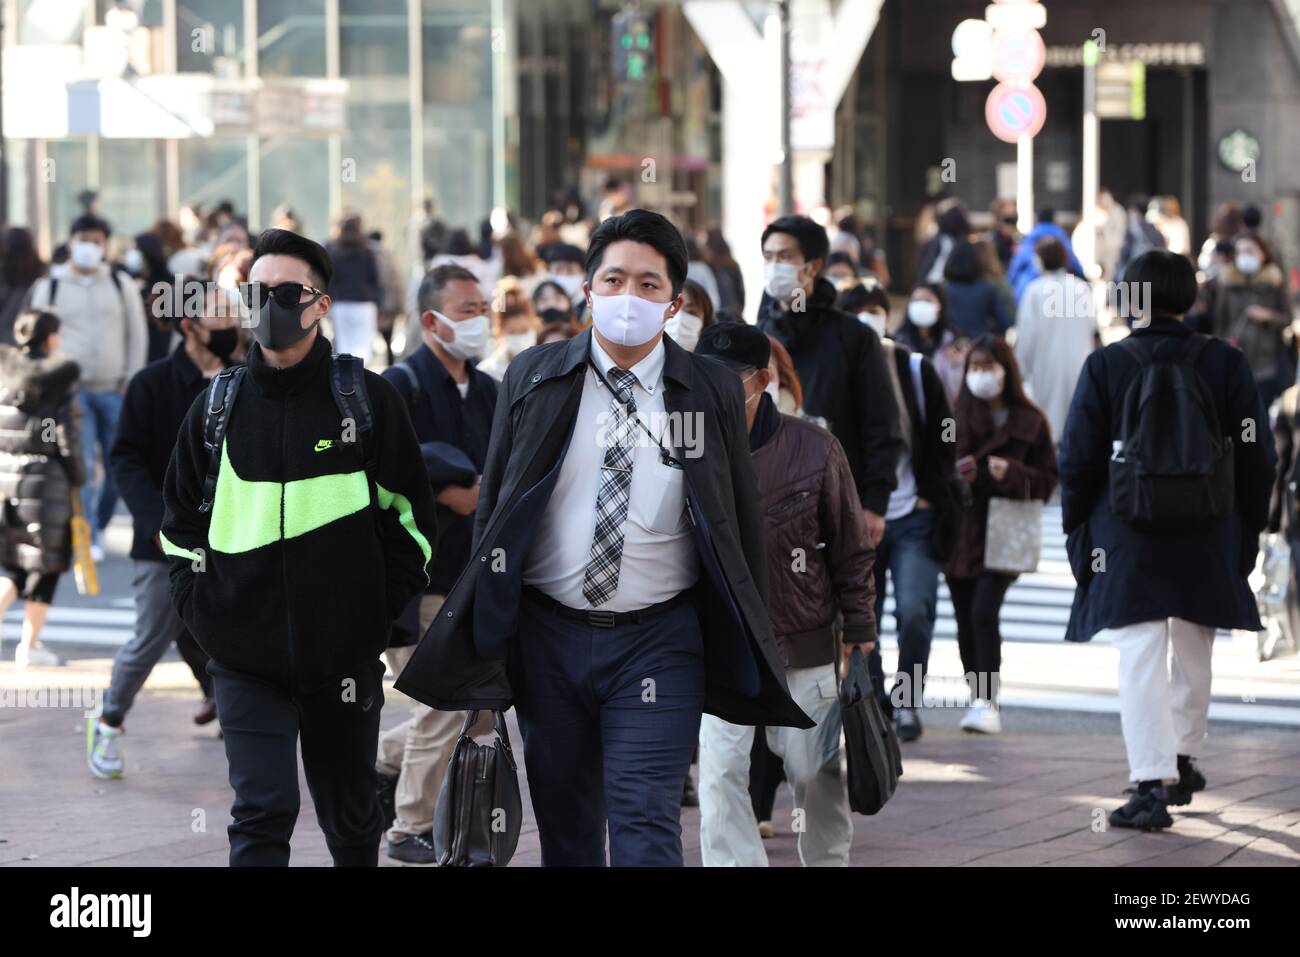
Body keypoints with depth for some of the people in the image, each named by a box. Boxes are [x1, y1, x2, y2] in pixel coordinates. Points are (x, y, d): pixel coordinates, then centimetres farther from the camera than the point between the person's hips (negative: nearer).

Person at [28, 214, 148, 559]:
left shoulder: (121, 285, 8)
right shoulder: (49, 287, 5)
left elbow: (138, 334, 10)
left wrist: (132, 380, 2)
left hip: (114, 389, 2)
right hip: (73, 389, -2)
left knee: (118, 466, 4)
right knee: (83, 467, -12)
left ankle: (99, 525, 24)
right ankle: (89, 540, -10)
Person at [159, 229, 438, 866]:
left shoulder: (367, 400, 0)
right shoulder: (218, 406, 6)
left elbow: (410, 516, 5)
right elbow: (181, 520, 14)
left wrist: (380, 607, -2)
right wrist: (201, 609, 2)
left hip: (345, 656, 0)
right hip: (245, 659, 0)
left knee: (350, 815, 13)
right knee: (262, 813, -11)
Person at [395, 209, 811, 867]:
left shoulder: (714, 393, 1)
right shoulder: (532, 379, 3)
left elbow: (743, 521, 6)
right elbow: (492, 507, 8)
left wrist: (751, 647, 6)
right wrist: (482, 629, 6)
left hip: (659, 641, -2)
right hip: (548, 633, 2)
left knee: (646, 824, -10)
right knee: (563, 819, 11)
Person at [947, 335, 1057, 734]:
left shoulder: (1030, 422, 2)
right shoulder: (956, 416, 7)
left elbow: (1048, 478, 3)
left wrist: (1012, 474, -15)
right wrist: (955, 475, -11)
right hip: (960, 532, 3)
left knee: (984, 611, -17)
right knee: (965, 620, 5)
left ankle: (987, 704, -16)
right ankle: (979, 699, 16)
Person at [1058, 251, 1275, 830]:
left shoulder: (1105, 366, -5)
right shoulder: (1227, 364, 0)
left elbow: (1077, 460, -3)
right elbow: (1257, 459, 3)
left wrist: (1077, 529, 9)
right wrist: (1248, 531, 14)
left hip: (1128, 541, -2)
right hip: (1208, 543, 2)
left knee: (1139, 659, -4)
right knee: (1194, 653, 20)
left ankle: (1152, 783, -12)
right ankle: (1184, 757, 35)